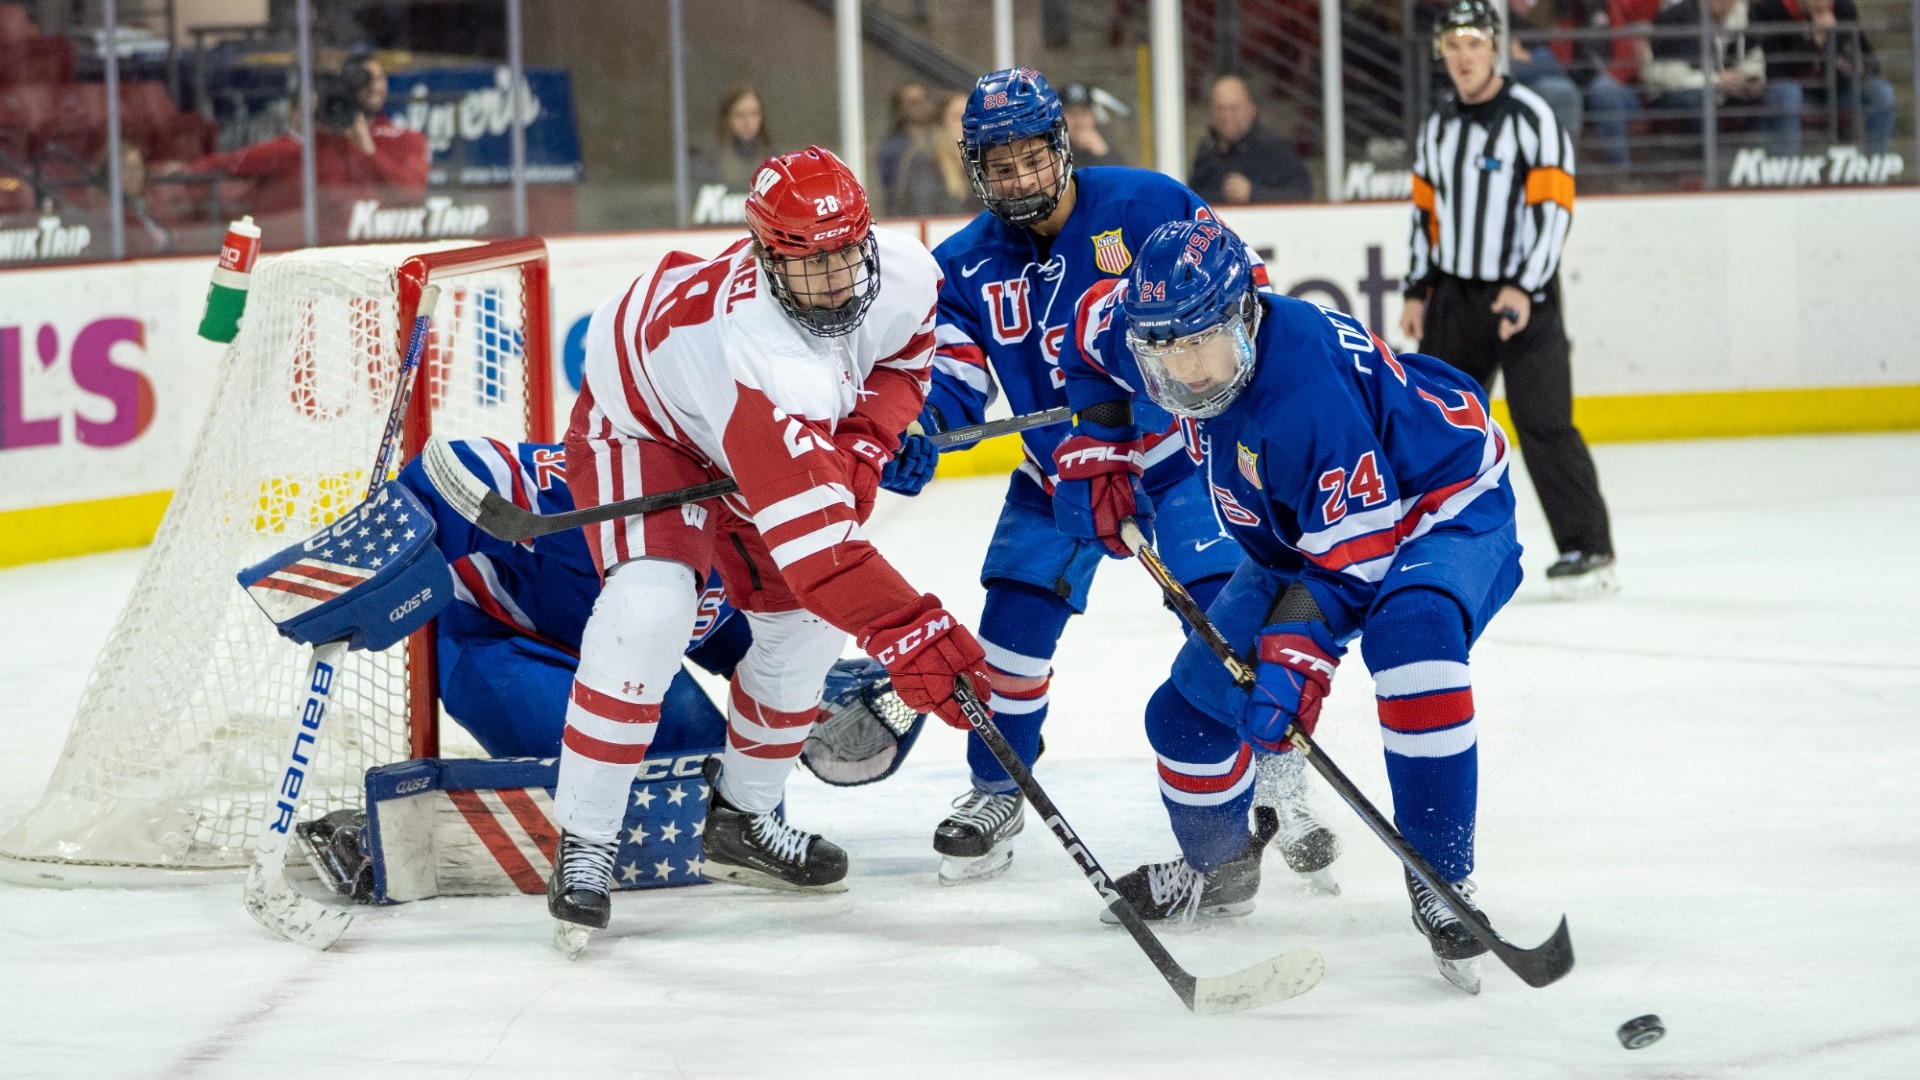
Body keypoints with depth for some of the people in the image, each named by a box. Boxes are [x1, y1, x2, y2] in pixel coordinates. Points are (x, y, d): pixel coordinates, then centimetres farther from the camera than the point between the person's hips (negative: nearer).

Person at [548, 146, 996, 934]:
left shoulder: (901, 274, -24)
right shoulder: (765, 355, -46)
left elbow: (905, 351, 3)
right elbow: (810, 530, -50)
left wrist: (864, 442, -14)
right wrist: (908, 633, -56)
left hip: (759, 435, 8)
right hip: (638, 423, -8)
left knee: (809, 616, 5)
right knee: (650, 610, -27)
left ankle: (743, 818, 25)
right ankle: (584, 845, -18)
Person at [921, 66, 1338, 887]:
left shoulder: (1145, 205, -15)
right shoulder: (965, 267, -5)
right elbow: (954, 382, -8)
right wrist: (916, 427, -29)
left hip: (1173, 443, -3)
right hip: (1056, 465, 3)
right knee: (1014, 622, -3)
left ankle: (1275, 780, -1)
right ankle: (994, 794, 15)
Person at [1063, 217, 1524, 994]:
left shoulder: (1307, 394, -39)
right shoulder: (1159, 328, -16)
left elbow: (1358, 556, -35)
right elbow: (1096, 326, 10)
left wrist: (1298, 654, -43)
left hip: (1437, 509, -8)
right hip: (1300, 534, 8)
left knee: (1410, 630, -41)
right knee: (1192, 704, 3)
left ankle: (1441, 878, -33)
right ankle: (1217, 869, 34)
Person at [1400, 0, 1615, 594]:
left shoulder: (1529, 117, -11)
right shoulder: (1438, 126, 11)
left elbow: (1554, 206, -16)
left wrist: (1525, 288, -22)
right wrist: (1418, 291, 12)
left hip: (1522, 295, -7)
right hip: (1455, 294, 7)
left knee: (1543, 423, -13)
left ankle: (1588, 550, -9)